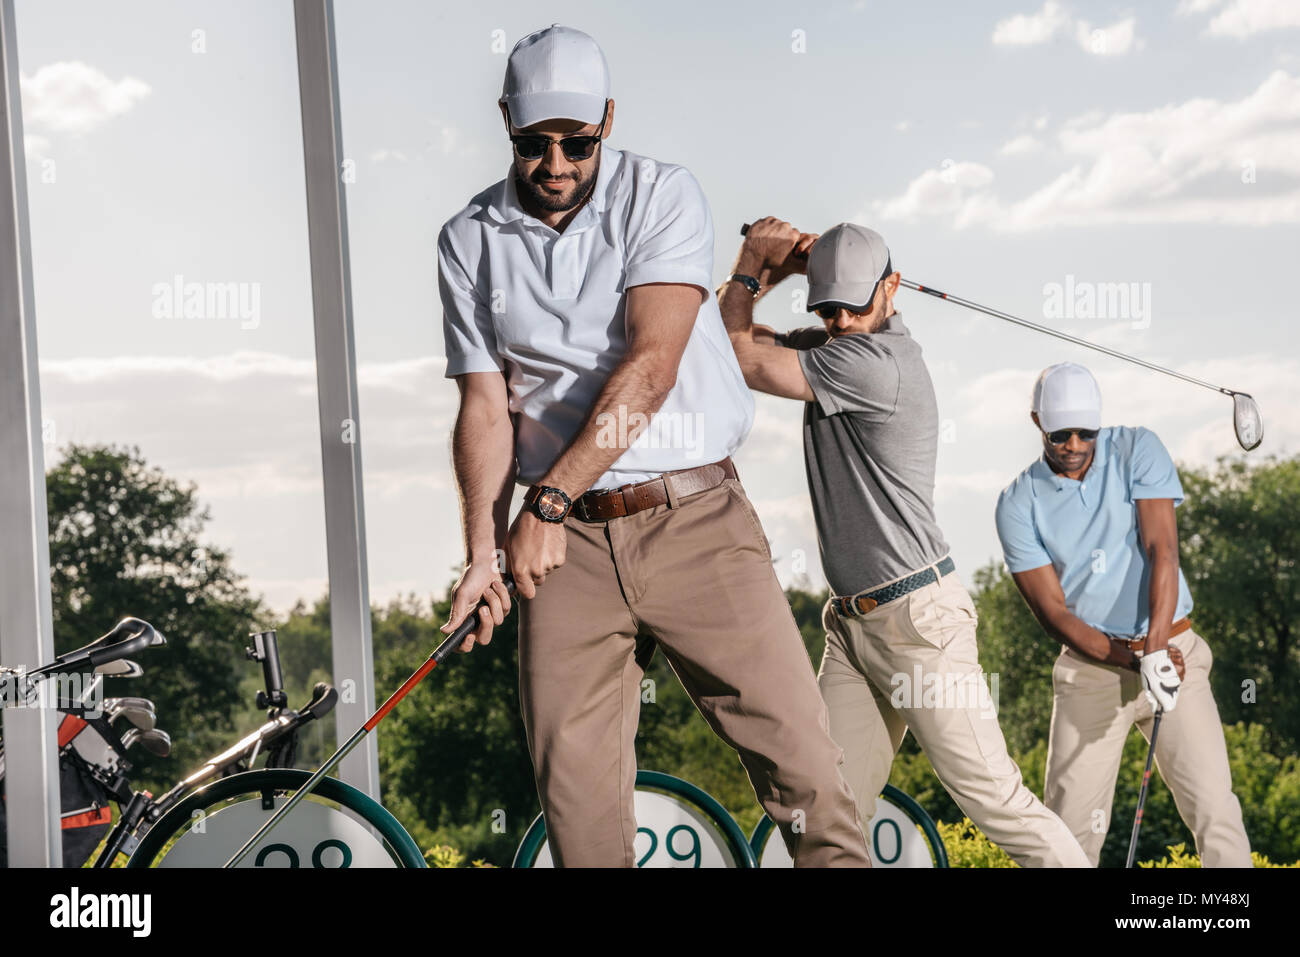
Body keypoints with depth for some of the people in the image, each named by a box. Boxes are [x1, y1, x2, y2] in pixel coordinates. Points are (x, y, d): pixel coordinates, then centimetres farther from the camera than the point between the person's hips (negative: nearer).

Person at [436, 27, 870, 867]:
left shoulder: (663, 195, -1)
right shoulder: (469, 241, 9)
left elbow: (651, 365, -12)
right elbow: (486, 404, 5)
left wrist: (547, 499, -15)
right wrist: (484, 551, -9)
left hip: (697, 520, -2)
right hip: (567, 542, 2)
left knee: (798, 752, -7)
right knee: (575, 788, -1)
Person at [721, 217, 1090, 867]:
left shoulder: (876, 362, -17)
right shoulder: (839, 346, 12)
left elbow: (740, 358, -12)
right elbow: (740, 332, 20)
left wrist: (749, 264, 2)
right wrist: (761, 271, 3)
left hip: (916, 618, -9)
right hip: (852, 620, 9)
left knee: (992, 796, -7)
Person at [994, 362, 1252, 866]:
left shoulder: (1138, 451, -1)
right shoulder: (1018, 504, -1)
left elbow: (1162, 551, -12)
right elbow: (1051, 610, -4)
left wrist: (1156, 650, -24)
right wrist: (1131, 658, -17)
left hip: (1172, 652, 0)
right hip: (1090, 669, 0)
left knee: (1214, 807, -11)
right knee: (1071, 824, -4)